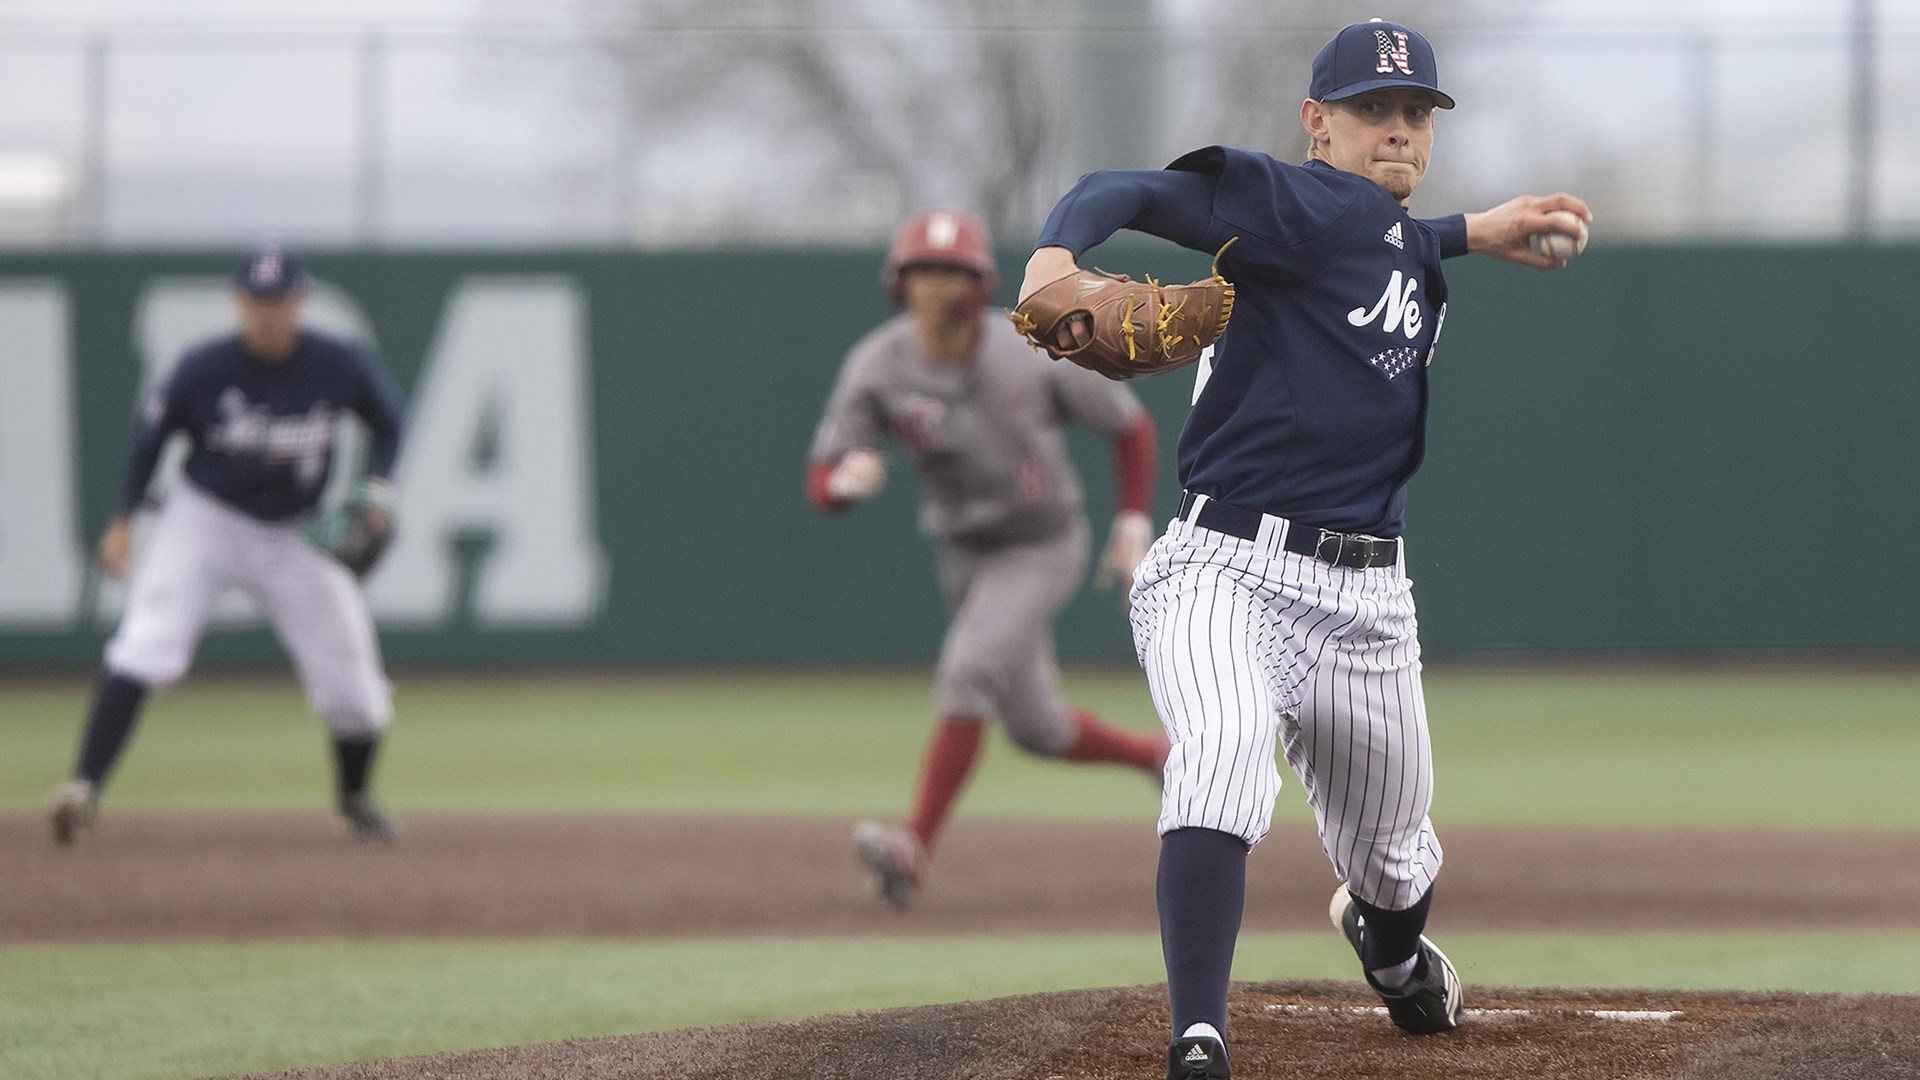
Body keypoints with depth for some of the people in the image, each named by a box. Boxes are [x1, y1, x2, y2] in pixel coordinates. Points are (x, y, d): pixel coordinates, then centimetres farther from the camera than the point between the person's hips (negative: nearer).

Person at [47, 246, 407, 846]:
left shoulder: (340, 367, -14)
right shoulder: (203, 369, -17)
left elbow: (387, 418, 5)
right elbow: (152, 432, -1)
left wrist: (378, 491, -10)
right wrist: (123, 521, -4)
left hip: (294, 537, 2)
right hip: (203, 521, -2)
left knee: (352, 683, 2)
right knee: (146, 646, -25)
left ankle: (354, 795, 33)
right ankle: (85, 784, -30)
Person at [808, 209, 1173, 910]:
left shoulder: (1033, 357, -23)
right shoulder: (876, 368, -19)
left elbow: (1131, 425, -6)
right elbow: (821, 490, -22)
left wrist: (1134, 527, -11)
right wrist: (846, 479, -47)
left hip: (1042, 549, -4)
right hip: (964, 555, 4)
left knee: (968, 671, -27)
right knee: (1038, 731, 14)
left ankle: (915, 848, -29)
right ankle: (1163, 759, 41)